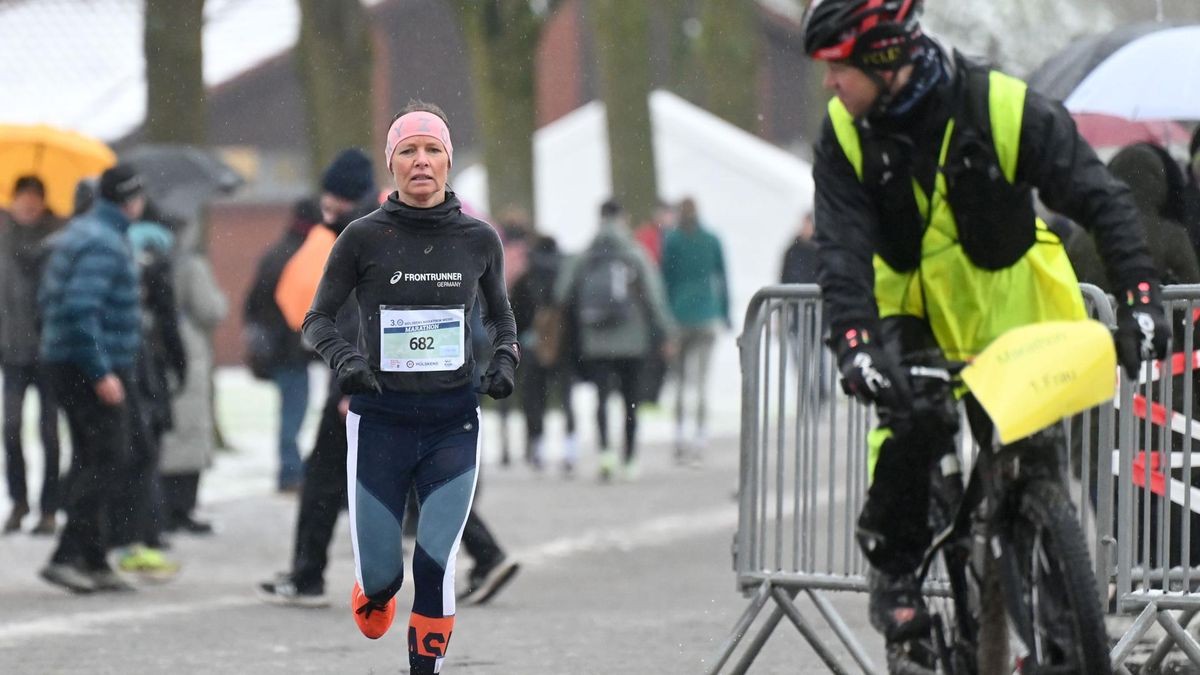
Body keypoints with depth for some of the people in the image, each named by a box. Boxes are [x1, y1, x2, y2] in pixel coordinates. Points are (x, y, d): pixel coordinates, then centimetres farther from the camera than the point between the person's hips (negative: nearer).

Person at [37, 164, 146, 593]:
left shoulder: (78, 233, 15)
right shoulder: (105, 244, -17)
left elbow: (47, 298, 21)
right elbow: (80, 309, -27)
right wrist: (101, 373, -24)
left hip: (66, 364, 10)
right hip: (94, 367, -10)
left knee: (88, 460, 13)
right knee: (105, 458, -10)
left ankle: (94, 561, 16)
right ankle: (66, 556, -14)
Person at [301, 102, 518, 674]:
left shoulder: (479, 239, 2)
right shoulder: (363, 238, -5)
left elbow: (499, 315, 19)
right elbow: (317, 320, 3)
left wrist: (506, 357, 0)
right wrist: (343, 356, -17)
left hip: (453, 422, 1)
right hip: (380, 419, -1)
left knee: (435, 567, -10)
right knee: (381, 574, 2)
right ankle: (374, 594, 39)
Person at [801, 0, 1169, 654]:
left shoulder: (1003, 108, -21)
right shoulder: (844, 137, -14)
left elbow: (1102, 201, -19)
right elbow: (843, 253, -21)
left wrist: (1139, 300, -30)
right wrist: (855, 344, -38)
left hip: (1010, 306, 0)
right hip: (912, 310, 0)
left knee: (1031, 450, -5)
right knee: (912, 422, -25)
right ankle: (893, 563, -5)